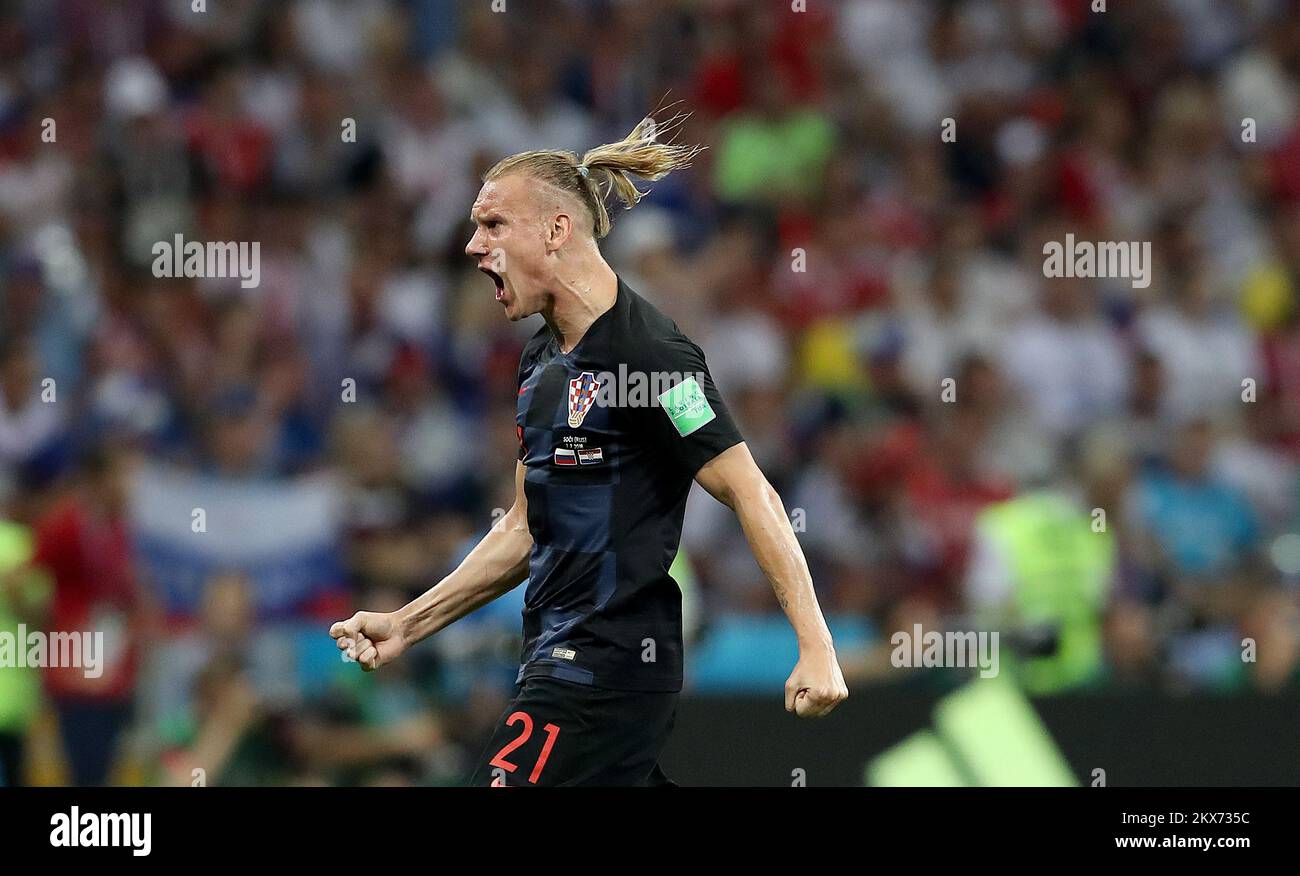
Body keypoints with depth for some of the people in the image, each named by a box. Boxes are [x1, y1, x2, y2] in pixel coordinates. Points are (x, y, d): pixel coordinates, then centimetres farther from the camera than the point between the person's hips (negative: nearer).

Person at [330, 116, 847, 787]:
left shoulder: (648, 354, -13)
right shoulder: (541, 360, 15)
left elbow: (751, 494, -15)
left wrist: (817, 649, -20)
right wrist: (405, 625, 19)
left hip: (606, 672, -9)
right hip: (559, 658, 9)